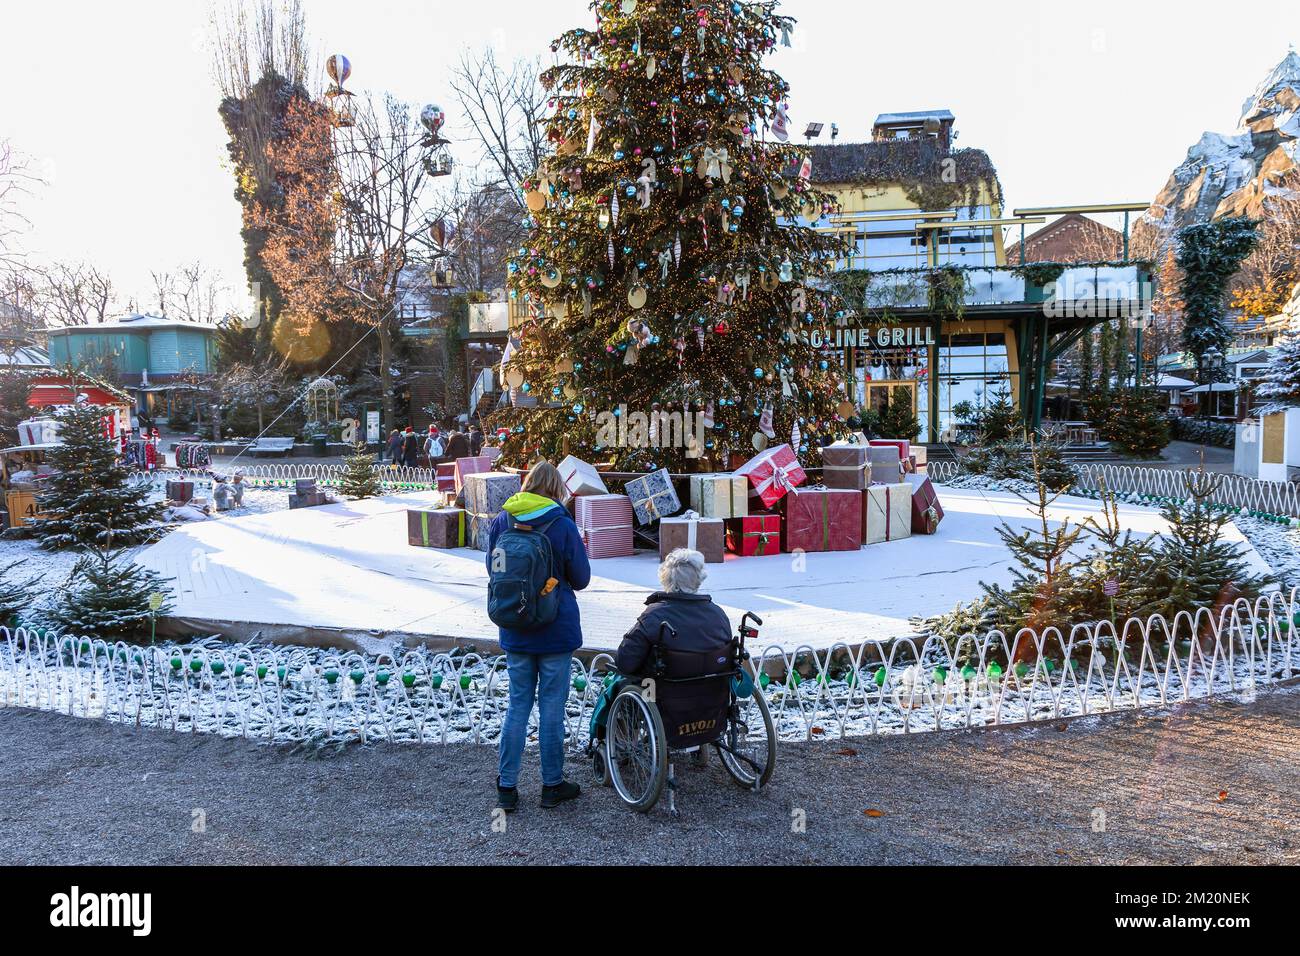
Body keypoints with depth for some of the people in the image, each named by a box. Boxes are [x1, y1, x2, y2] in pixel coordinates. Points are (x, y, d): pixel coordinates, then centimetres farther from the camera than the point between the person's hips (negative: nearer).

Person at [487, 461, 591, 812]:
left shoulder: (501, 522, -3)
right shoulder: (562, 525, -14)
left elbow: (493, 569, 8)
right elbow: (581, 578, -5)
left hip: (515, 630, 4)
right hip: (556, 630, -3)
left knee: (518, 703, 13)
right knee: (552, 706, 7)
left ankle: (507, 787, 16)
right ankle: (552, 785, 19)